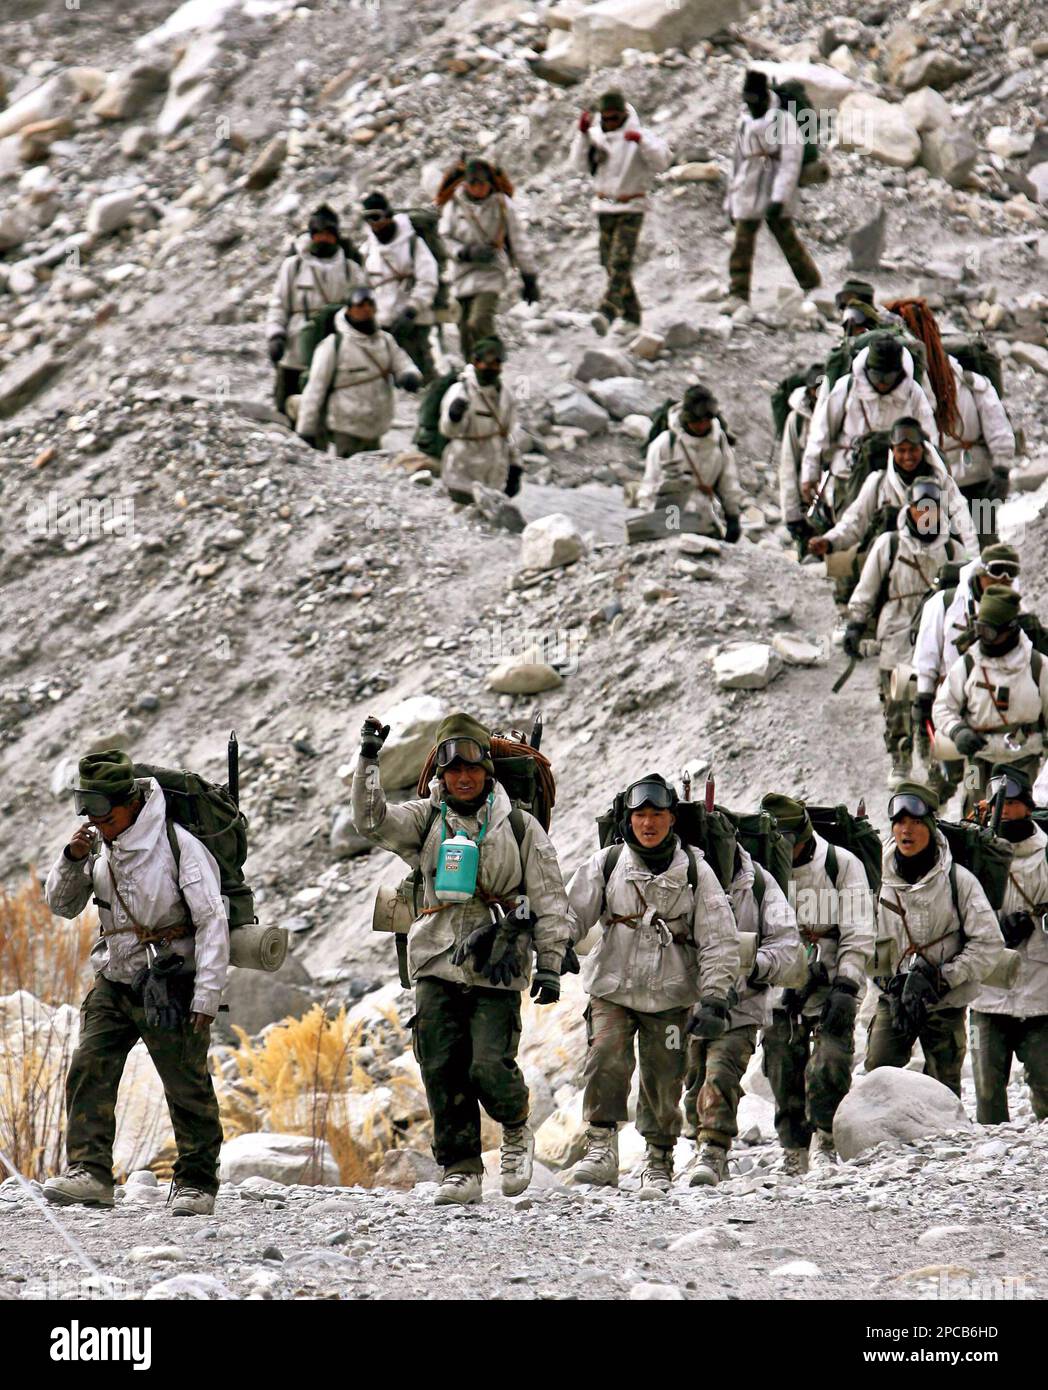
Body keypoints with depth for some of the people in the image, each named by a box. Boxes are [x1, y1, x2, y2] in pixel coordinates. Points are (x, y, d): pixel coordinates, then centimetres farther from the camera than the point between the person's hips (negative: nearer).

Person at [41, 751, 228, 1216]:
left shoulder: (178, 845, -14)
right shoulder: (98, 845, 5)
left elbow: (212, 923, -13)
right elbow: (62, 906, 12)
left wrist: (207, 996, -18)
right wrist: (73, 860, -8)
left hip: (170, 981, -5)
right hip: (114, 980, 5)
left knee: (186, 1082, -1)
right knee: (90, 1068, -11)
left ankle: (197, 1181, 12)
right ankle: (89, 1171, -15)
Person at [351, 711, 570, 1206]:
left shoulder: (519, 827, 6)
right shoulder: (426, 819, 12)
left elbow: (549, 900, 5)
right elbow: (372, 821, -3)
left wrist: (549, 965, -2)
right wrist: (368, 761, -11)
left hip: (496, 967, -3)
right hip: (438, 965, 3)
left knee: (489, 1066, -11)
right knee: (443, 1072, -2)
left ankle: (516, 1131, 19)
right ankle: (460, 1171, 5)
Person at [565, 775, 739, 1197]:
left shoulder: (694, 871, 0)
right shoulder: (606, 864, 2)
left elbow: (719, 940, 0)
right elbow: (571, 916, 4)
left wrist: (713, 999, -8)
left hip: (670, 995, 0)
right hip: (612, 988, 0)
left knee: (663, 1083, 3)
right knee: (606, 1061, -23)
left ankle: (658, 1165, 20)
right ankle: (601, 1150, -20)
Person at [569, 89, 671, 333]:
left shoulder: (640, 135, -9)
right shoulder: (596, 135, 4)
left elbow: (661, 161, -21)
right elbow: (580, 165, -2)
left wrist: (640, 141, -36)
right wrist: (582, 135, -13)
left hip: (631, 208, -6)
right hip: (604, 207, 6)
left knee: (620, 262, -17)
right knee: (610, 263, 10)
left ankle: (607, 313, -29)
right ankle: (630, 313, 23)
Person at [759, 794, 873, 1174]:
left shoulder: (842, 865, -3)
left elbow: (858, 935, -5)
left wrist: (845, 987, -14)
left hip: (831, 986, -3)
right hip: (780, 989, 3)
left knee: (830, 1066, -15)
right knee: (784, 1074, 1)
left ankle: (824, 1145, -8)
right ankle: (794, 1152, 9)